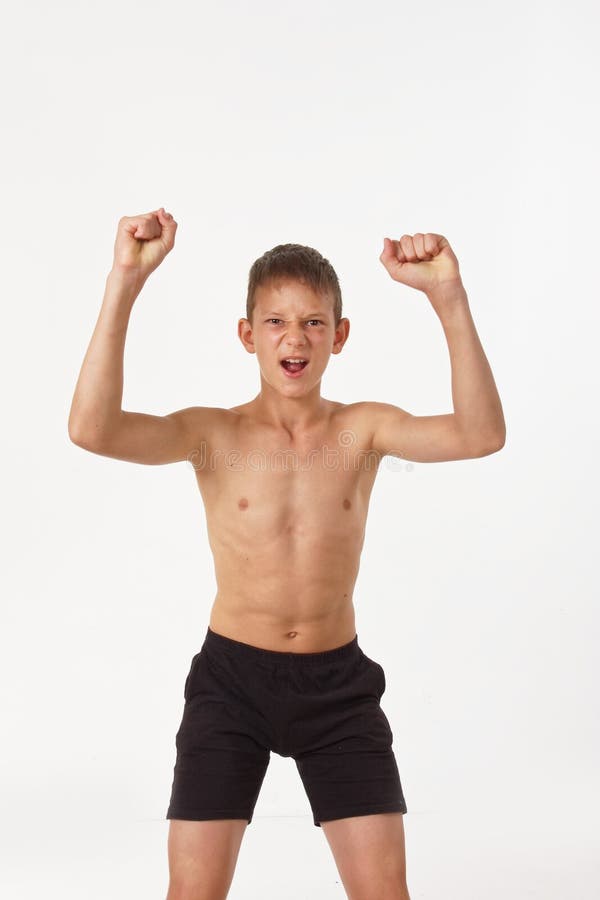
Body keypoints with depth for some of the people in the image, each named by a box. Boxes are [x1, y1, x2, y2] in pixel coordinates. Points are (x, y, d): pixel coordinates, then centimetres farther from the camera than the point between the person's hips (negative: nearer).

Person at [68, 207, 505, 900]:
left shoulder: (363, 429, -4)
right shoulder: (214, 435, -8)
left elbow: (480, 435, -21)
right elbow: (92, 429, -26)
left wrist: (449, 297, -31)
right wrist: (126, 282, -32)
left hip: (337, 684, 1)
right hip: (231, 678, -1)